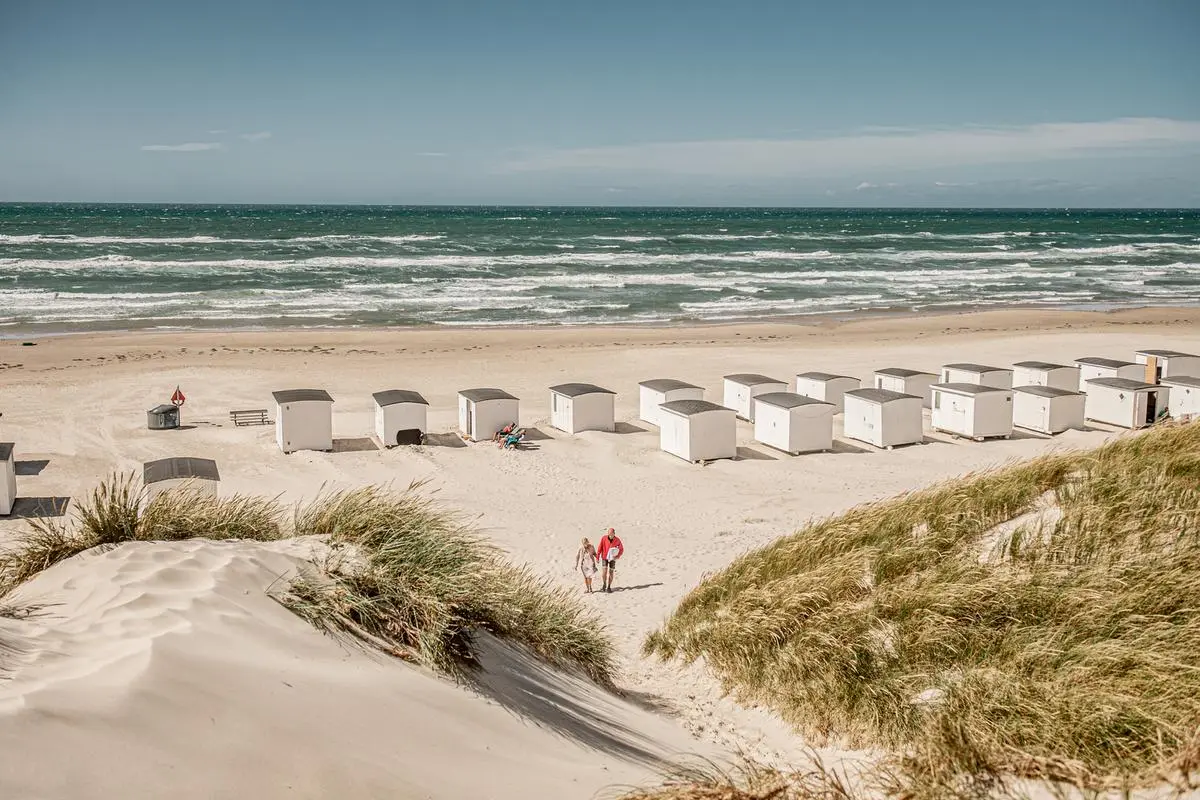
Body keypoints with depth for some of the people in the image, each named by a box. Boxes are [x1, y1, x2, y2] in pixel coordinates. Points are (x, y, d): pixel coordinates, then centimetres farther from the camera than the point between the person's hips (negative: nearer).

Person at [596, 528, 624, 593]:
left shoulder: (617, 540, -12)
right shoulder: (604, 538, -14)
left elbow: (621, 549, -1)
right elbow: (600, 547, -9)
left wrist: (617, 556, -17)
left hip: (612, 558, 1)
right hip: (604, 557, -1)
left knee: (611, 573, 0)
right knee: (604, 571, -11)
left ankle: (608, 587, 11)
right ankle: (603, 585, 10)